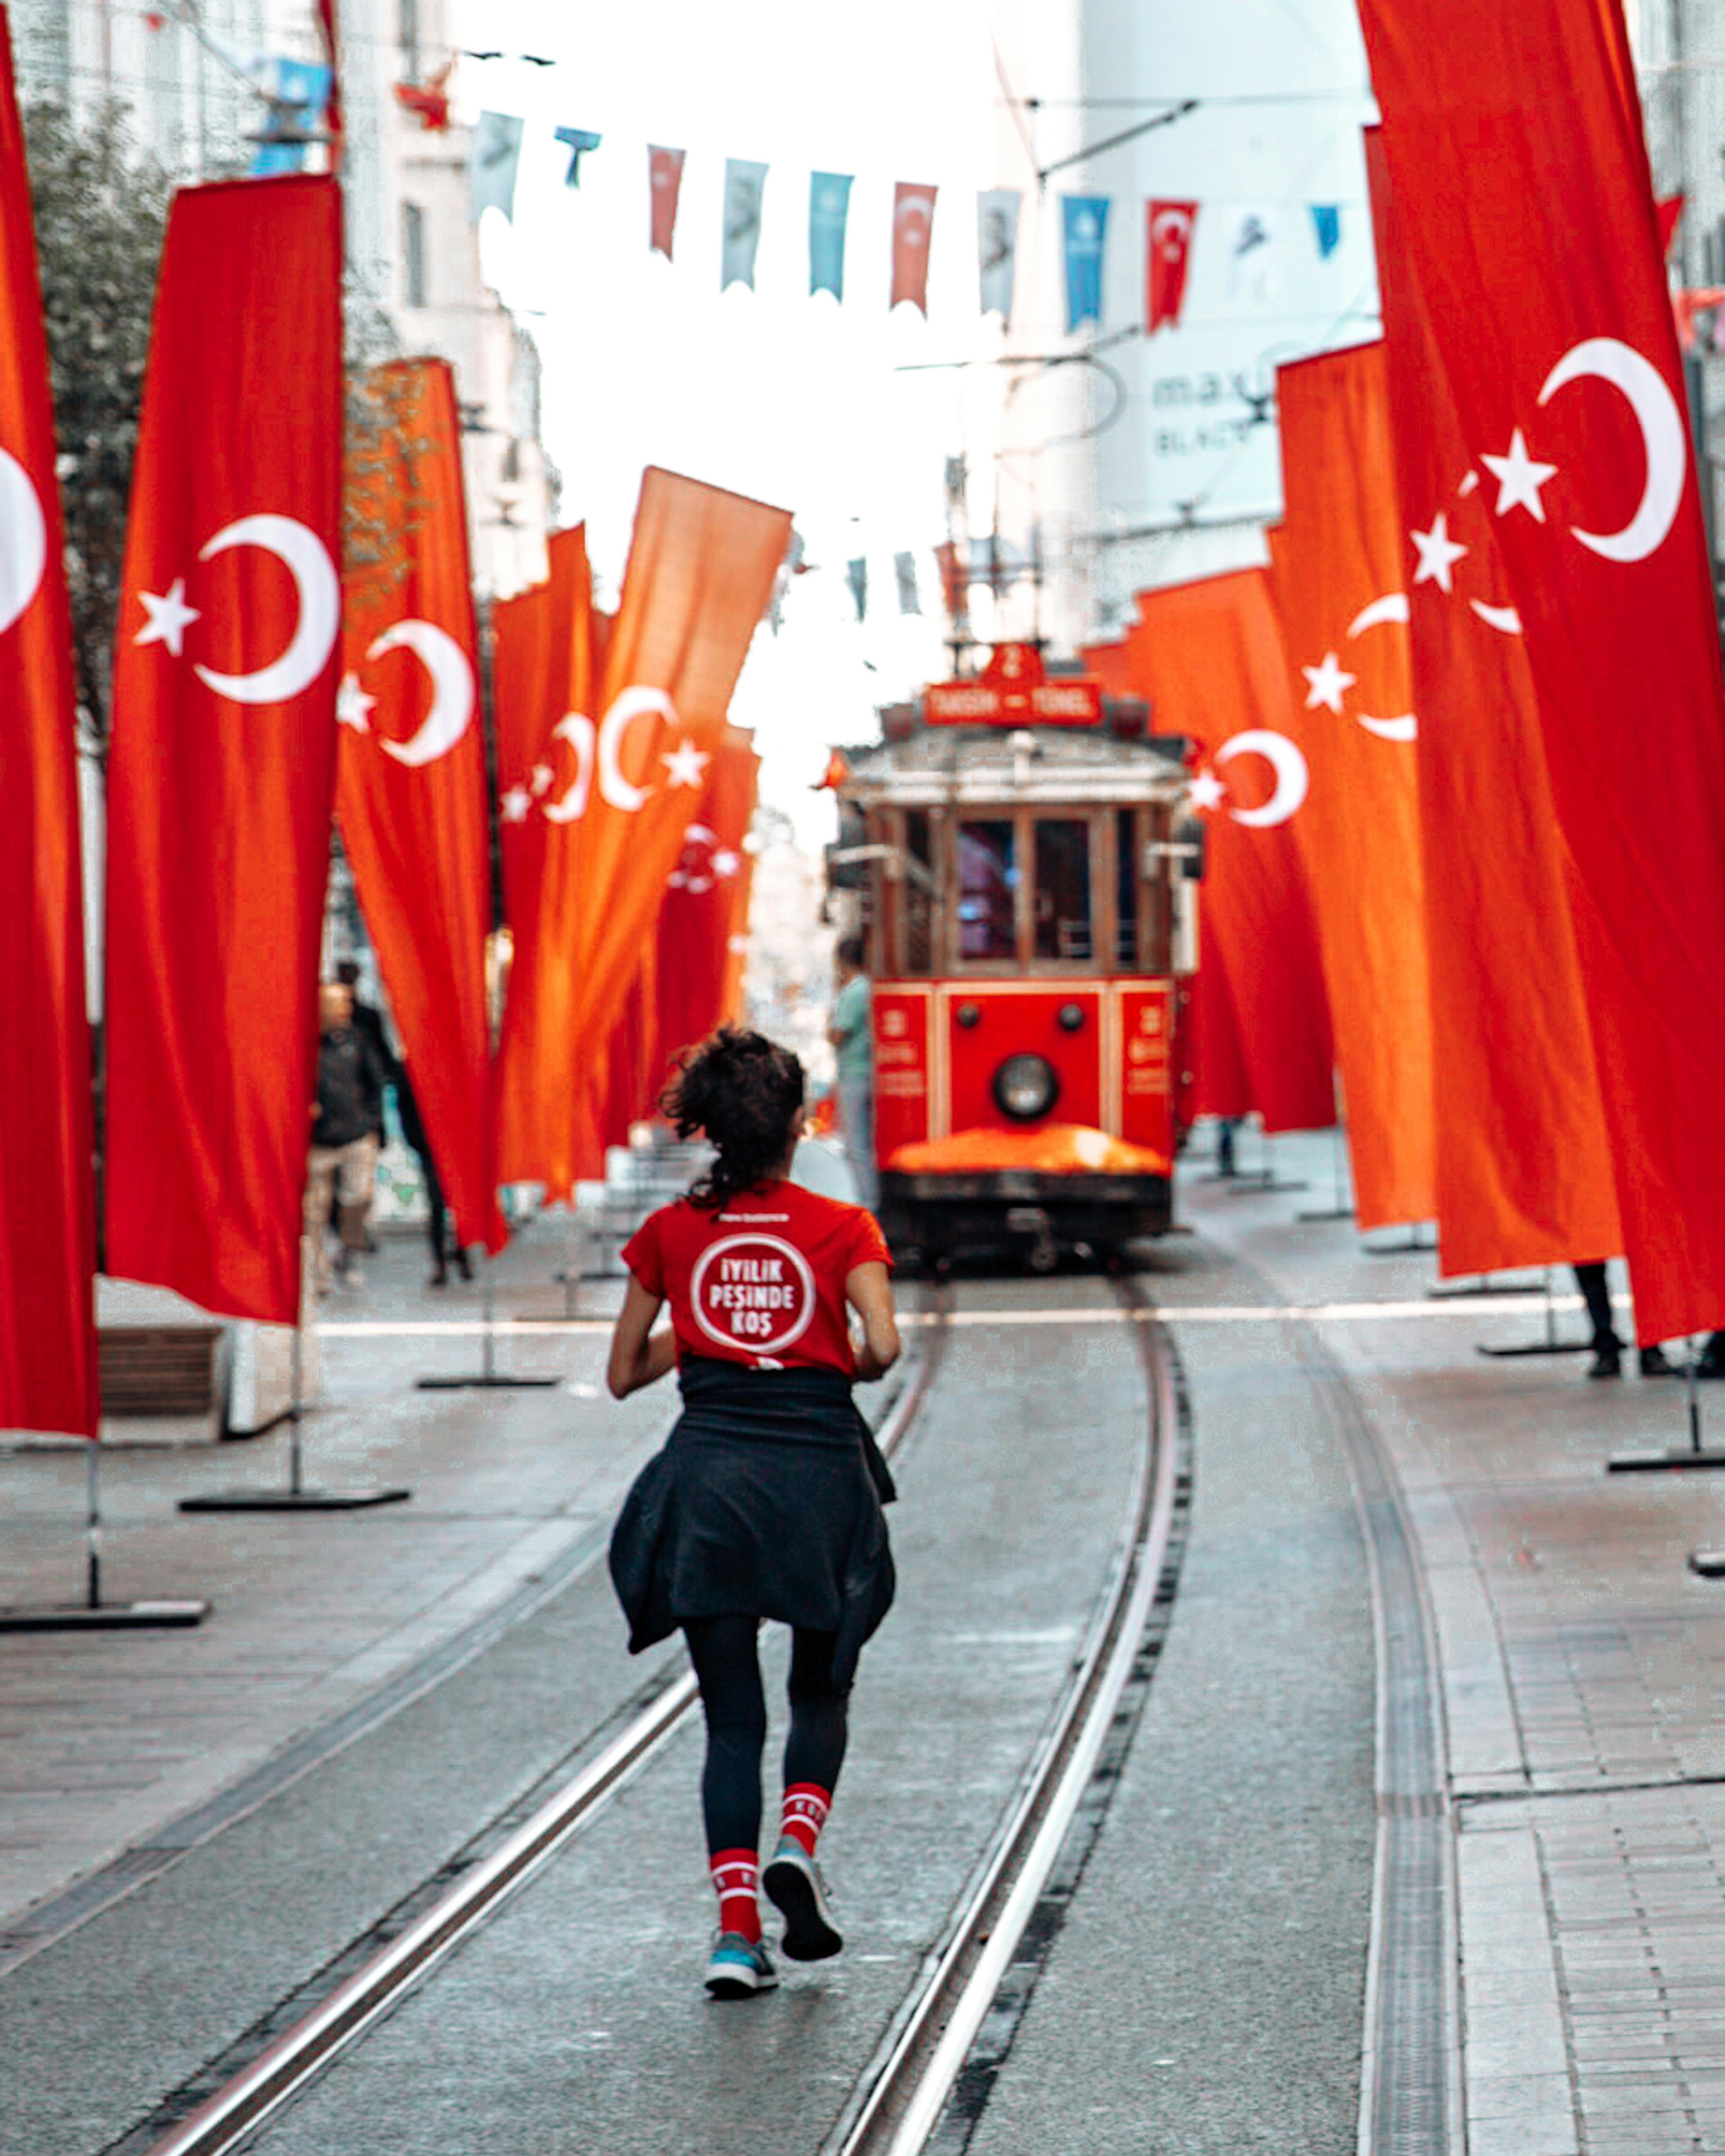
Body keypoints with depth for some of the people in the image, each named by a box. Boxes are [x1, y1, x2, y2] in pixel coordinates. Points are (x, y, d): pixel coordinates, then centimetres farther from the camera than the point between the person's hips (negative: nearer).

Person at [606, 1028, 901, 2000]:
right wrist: (838, 1369, 7)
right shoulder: (841, 1227, 0)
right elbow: (882, 1346, -13)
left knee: (733, 1717, 5)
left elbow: (625, 1374, 10)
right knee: (822, 1689, 19)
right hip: (819, 1472, -1)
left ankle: (738, 1926, -8)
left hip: (708, 1477, 1)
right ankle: (799, 1841, -8)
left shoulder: (673, 1234, 5)